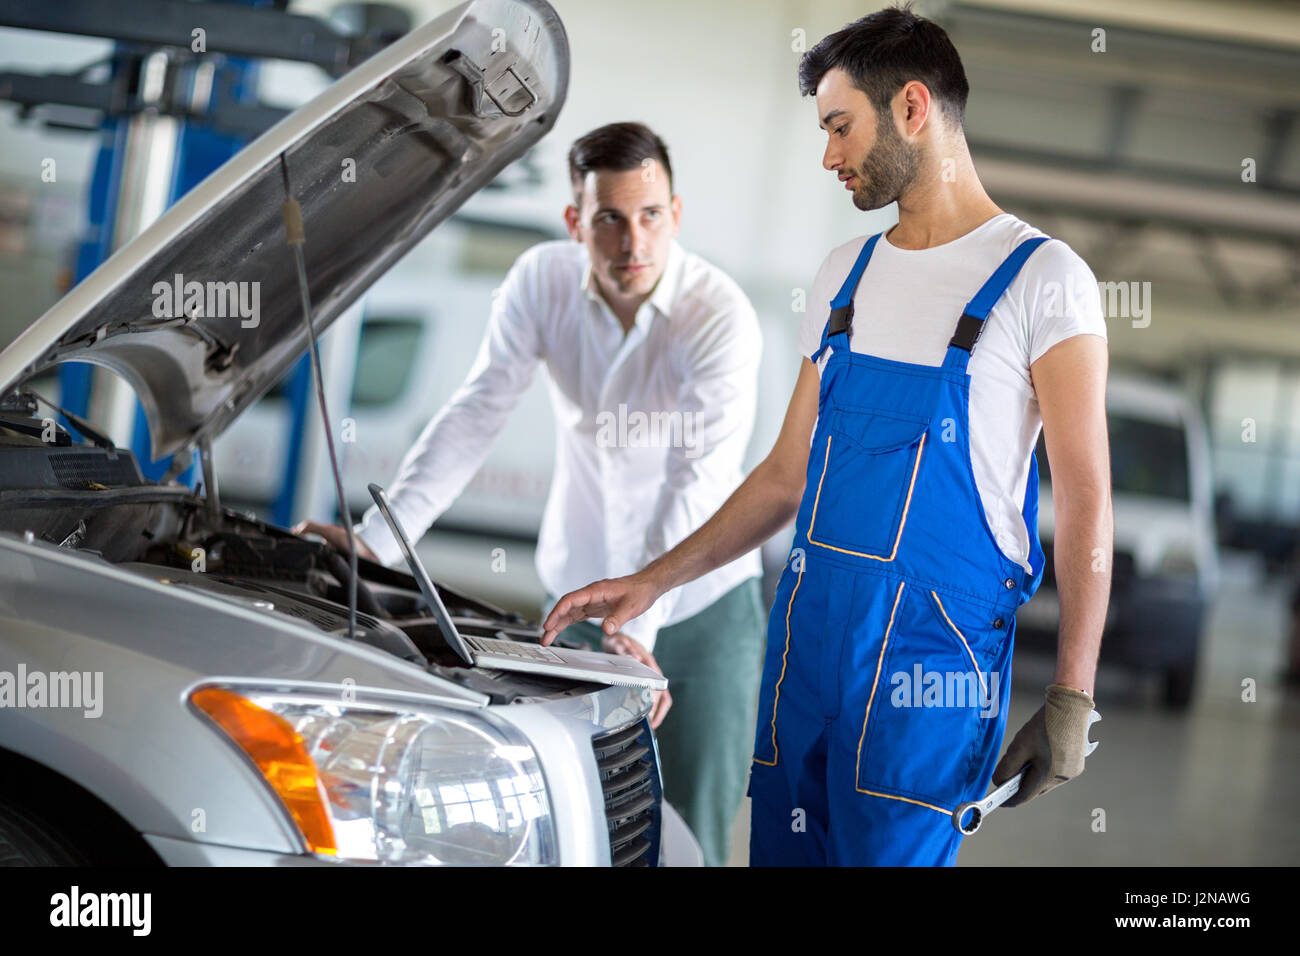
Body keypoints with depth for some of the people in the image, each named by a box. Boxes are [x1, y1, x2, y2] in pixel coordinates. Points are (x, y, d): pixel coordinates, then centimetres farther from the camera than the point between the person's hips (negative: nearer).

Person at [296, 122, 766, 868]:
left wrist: (637, 627, -39)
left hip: (703, 605, -3)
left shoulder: (720, 316, -21)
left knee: (689, 836, -3)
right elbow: (475, 416, -7)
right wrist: (376, 539, -16)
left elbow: (698, 481, -29)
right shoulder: (544, 282, -8)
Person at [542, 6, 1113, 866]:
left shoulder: (1041, 278, -5)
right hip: (807, 624, 6)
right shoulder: (847, 274, 16)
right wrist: (653, 582, 14)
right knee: (783, 851, 9)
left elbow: (1085, 502, -8)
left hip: (933, 637, -6)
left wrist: (1072, 696, -13)